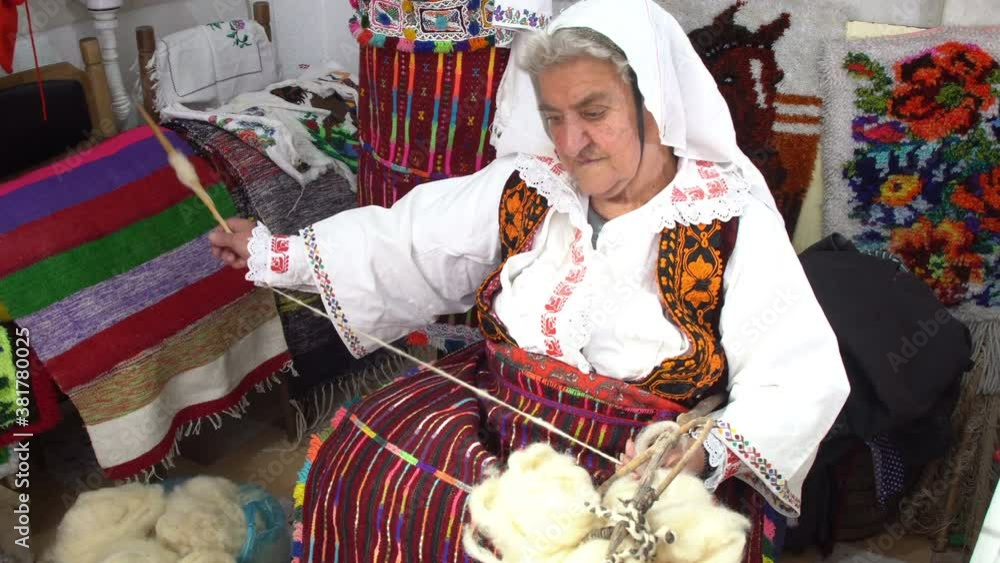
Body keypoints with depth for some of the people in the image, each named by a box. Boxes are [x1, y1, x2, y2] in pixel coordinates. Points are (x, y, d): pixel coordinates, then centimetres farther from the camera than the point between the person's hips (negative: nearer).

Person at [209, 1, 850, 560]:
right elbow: (406, 240, 8)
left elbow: (806, 378, -15)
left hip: (645, 458, -3)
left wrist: (706, 449, -33)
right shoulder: (526, 186, 0)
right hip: (498, 409, 4)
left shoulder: (733, 221, -13)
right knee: (358, 460, -9)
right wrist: (274, 253, 6)